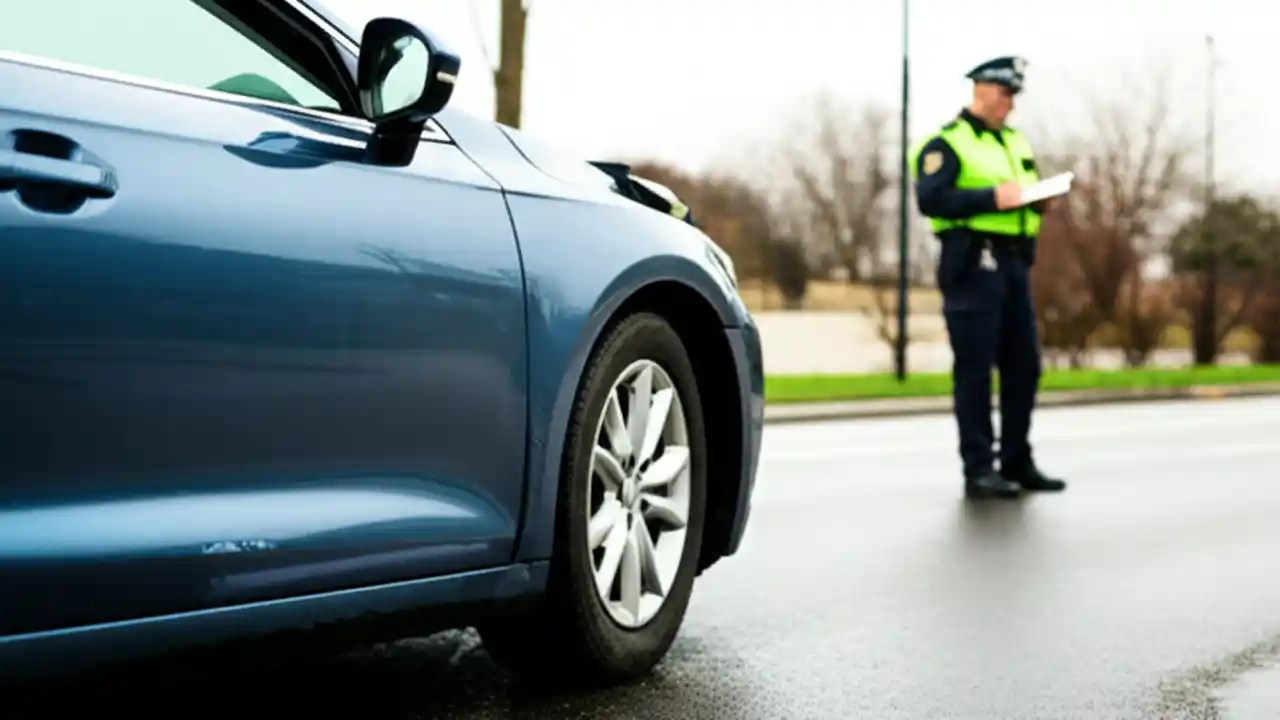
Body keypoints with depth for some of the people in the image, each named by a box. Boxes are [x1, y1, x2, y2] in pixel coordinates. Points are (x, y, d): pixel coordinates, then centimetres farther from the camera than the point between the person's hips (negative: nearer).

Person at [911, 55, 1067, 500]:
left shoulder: (1015, 142, 21)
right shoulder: (947, 143, -4)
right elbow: (930, 199, -17)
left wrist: (1040, 200, 3)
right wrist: (992, 198, -22)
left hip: (1015, 264, 8)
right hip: (973, 264, -8)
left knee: (1023, 366, 9)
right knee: (974, 369, -5)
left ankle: (1017, 463, 18)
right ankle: (978, 470, 0)